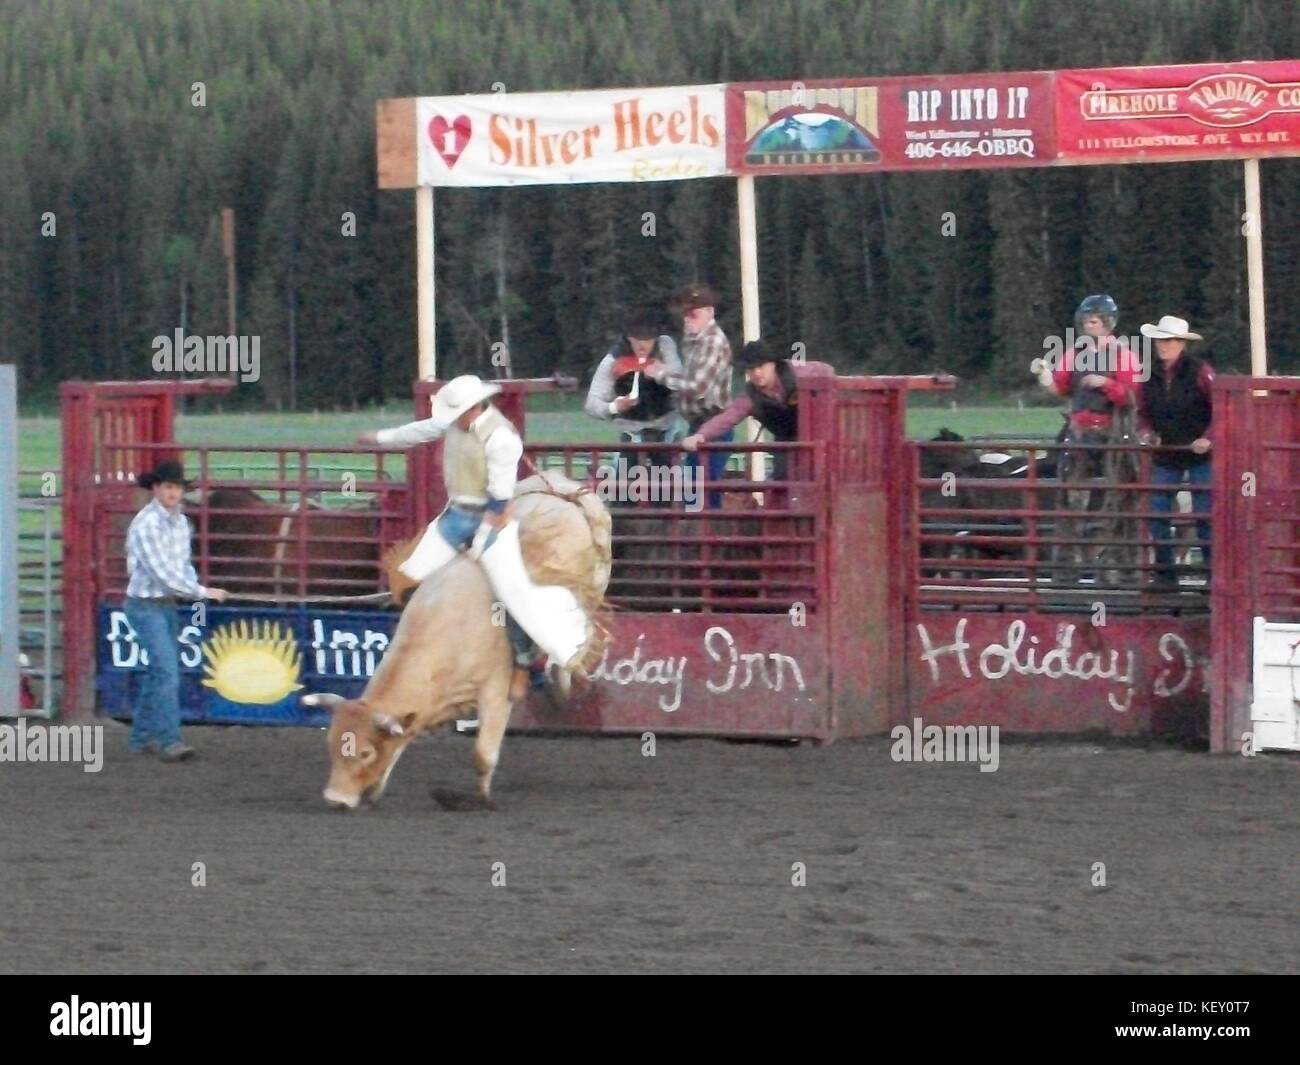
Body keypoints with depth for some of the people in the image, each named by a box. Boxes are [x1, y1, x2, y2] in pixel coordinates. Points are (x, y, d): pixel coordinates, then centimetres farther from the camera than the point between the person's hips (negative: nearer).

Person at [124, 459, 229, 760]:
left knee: (158, 672, 13)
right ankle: (169, 741, -18)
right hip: (146, 607, -9)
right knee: (167, 671, -16)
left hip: (168, 605, 9)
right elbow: (161, 572, -22)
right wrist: (202, 592, -19)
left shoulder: (180, 521, 8)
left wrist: (194, 587, -6)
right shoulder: (146, 524, -18)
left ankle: (142, 737, 22)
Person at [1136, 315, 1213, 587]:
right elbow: (1143, 412, 16)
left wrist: (1207, 438, -20)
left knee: (1204, 516, -5)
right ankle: (1164, 572, 11)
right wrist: (1147, 433, -4)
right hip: (1165, 456, 5)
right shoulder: (1149, 376, 6)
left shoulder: (1200, 372, -9)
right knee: (1157, 514, 2)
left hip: (1199, 454, -5)